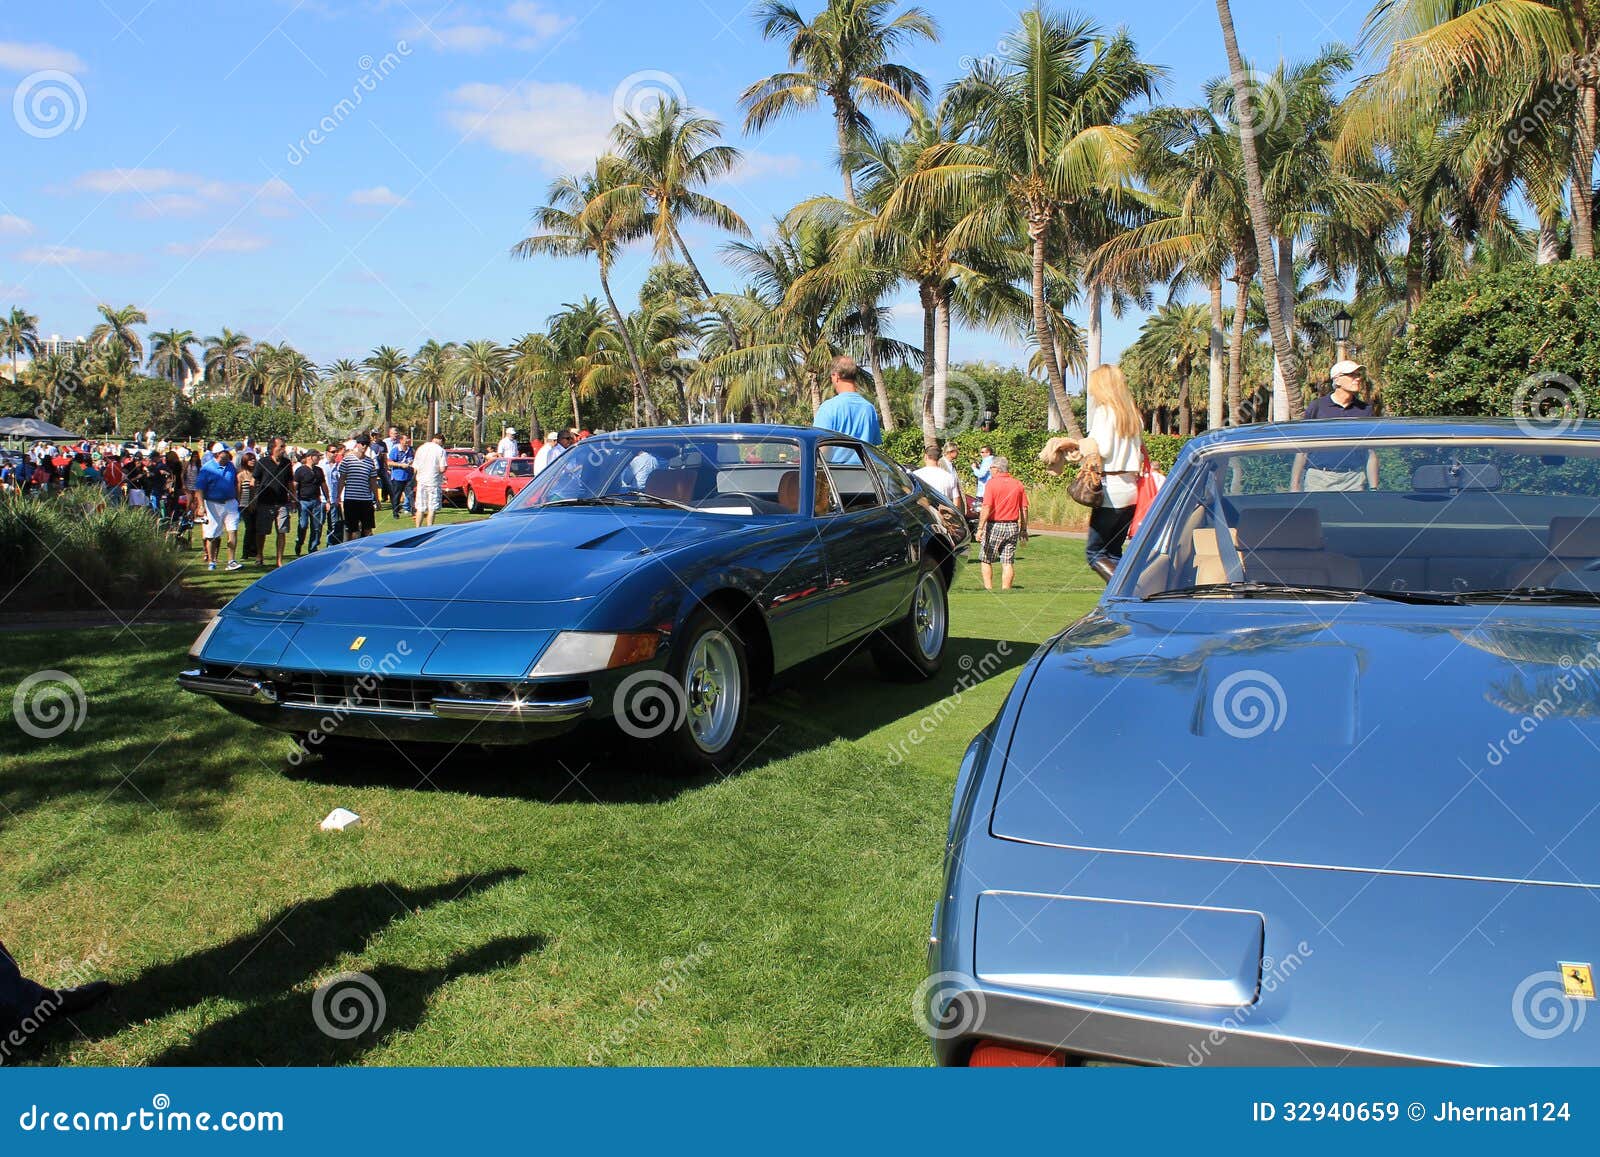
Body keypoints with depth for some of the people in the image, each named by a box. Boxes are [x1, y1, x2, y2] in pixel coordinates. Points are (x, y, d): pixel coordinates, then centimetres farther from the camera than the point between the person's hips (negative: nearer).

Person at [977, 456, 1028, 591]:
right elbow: (1024, 509, 7)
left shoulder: (992, 483, -7)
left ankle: (988, 589, 5)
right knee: (1008, 562, 4)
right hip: (1012, 527, 4)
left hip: (994, 525, -4)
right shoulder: (1018, 484, 7)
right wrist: (1024, 531, 13)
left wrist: (980, 528, -15)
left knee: (987, 560, 9)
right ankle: (1005, 591, 3)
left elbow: (986, 508, -15)